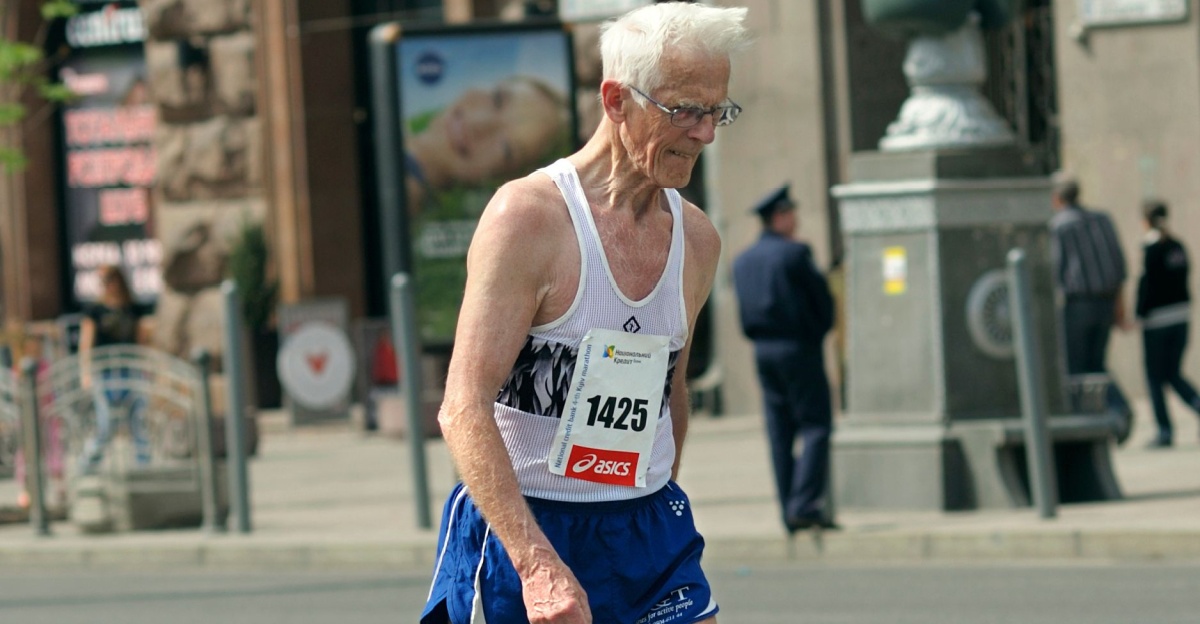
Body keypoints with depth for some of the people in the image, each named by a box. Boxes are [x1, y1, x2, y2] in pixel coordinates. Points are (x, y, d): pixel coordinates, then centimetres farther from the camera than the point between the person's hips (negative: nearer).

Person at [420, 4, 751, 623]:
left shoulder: (697, 238, 7)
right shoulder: (526, 217, -14)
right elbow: (463, 411, -21)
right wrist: (538, 565, -30)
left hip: (647, 537, 5)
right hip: (521, 530, -5)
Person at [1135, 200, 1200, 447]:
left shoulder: (1151, 249, -13)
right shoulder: (1178, 246, 7)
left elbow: (1146, 285, -14)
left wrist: (1141, 314, -6)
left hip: (1158, 317, -6)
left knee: (1154, 377, 4)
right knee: (1173, 374, 15)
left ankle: (1165, 431, 3)